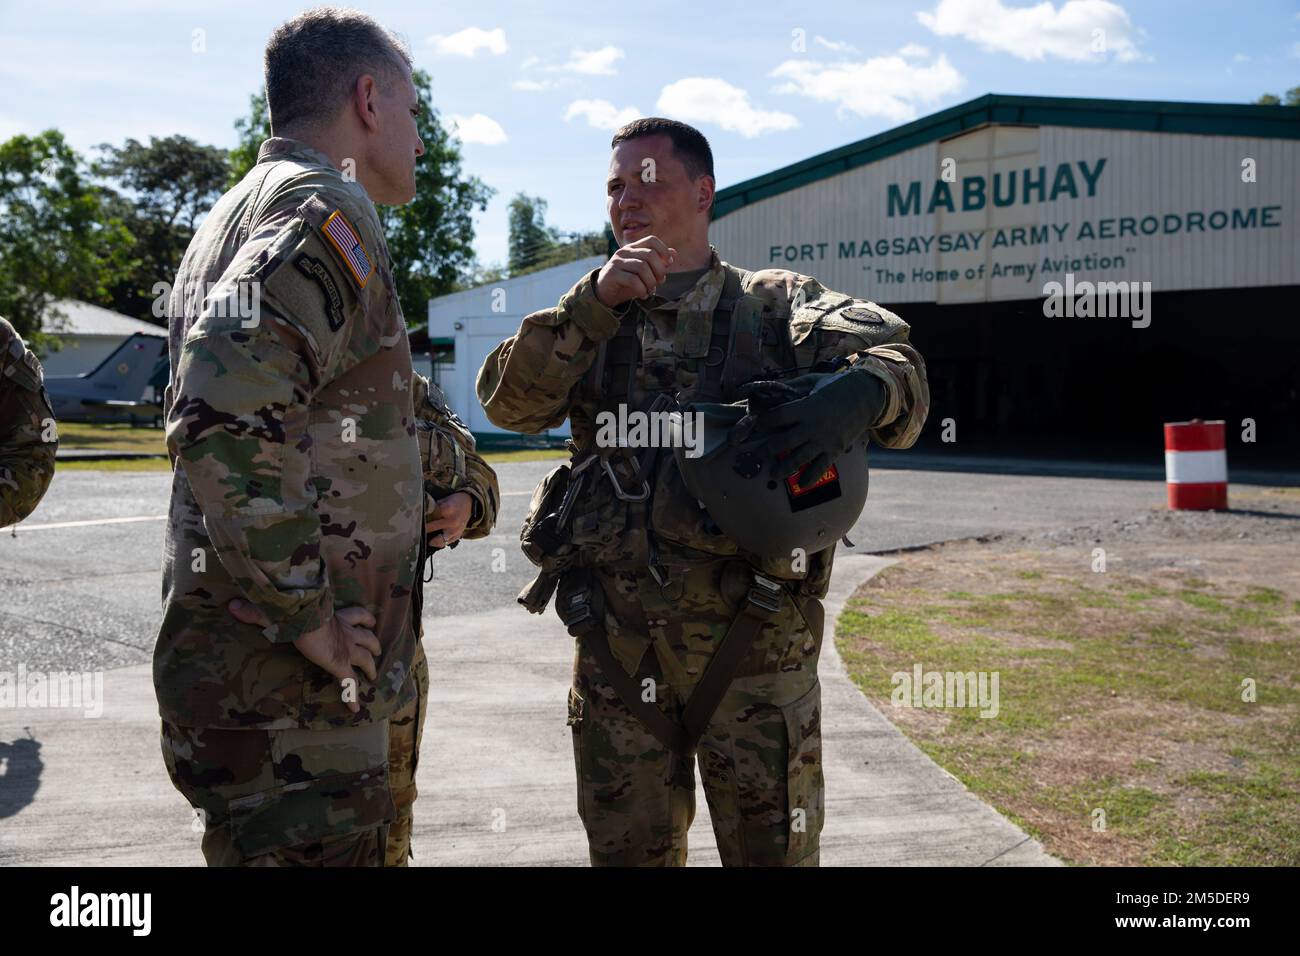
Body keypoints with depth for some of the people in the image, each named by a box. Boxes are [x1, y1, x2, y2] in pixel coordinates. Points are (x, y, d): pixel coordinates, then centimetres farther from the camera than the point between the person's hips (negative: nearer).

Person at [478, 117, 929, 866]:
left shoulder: (778, 305, 7)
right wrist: (595, 300, -15)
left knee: (772, 845, 5)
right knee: (628, 846, 14)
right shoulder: (590, 322, 15)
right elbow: (511, 401, -2)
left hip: (755, 633, -2)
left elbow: (894, 359, -9)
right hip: (616, 638, 3)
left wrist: (861, 390, -34)